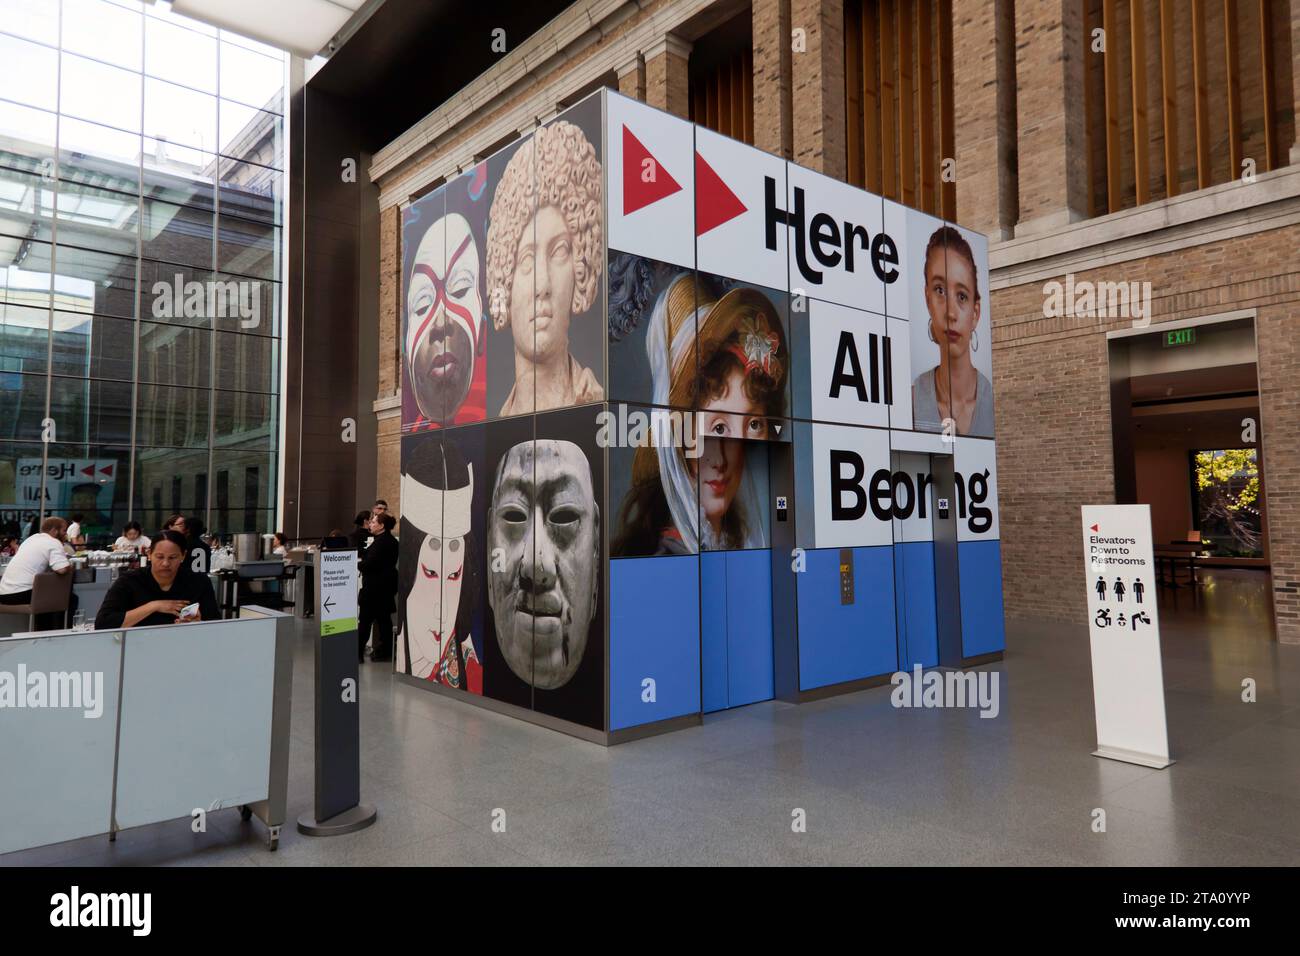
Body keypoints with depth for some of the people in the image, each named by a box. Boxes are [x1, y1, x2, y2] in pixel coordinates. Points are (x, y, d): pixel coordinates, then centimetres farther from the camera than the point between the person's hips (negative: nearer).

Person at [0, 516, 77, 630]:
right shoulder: (54, 543, -7)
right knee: (70, 598, 6)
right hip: (21, 594, -9)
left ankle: (43, 633, 31)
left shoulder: (32, 539, 19)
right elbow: (62, 569, -21)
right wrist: (70, 566, 1)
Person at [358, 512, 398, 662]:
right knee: (384, 618, 13)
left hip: (375, 586, -10)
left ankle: (358, 652, 2)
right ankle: (385, 650, 17)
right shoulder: (392, 541, 12)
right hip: (387, 584, 10)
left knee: (365, 619, -3)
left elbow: (370, 563, -21)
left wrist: (356, 564, -4)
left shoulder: (381, 542, -18)